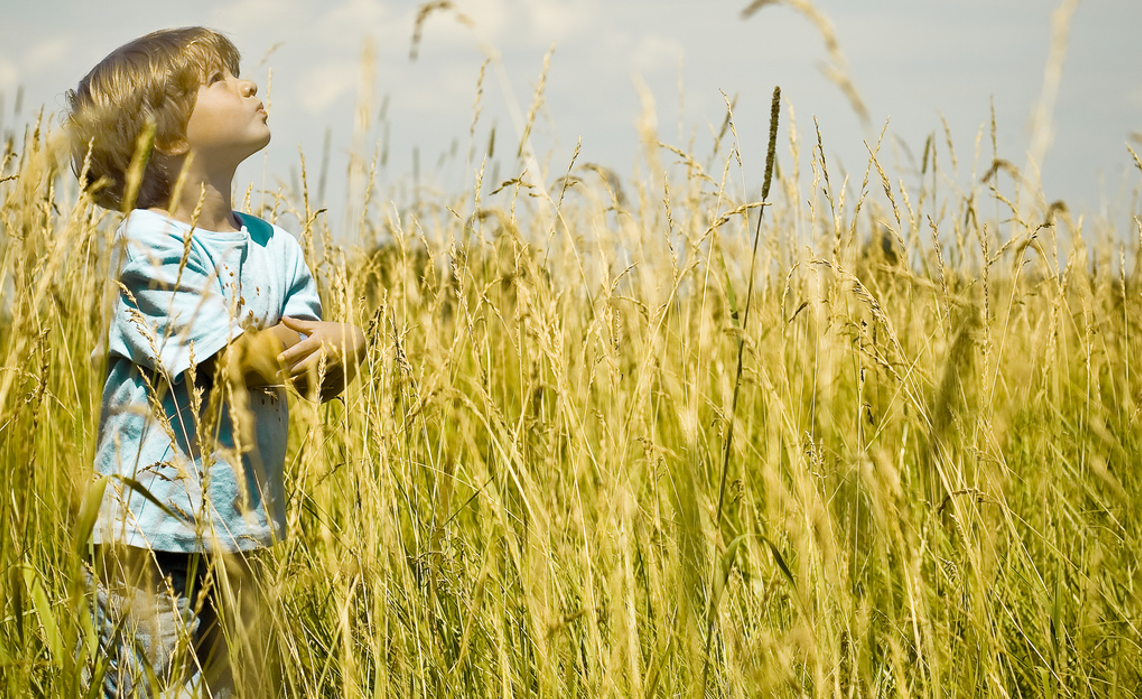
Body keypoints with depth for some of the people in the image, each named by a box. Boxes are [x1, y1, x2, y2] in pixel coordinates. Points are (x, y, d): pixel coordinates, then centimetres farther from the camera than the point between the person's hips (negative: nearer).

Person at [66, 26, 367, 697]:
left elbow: (323, 382, 6)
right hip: (149, 536, -6)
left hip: (238, 536, 7)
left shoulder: (274, 245, 7)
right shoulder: (149, 243, -14)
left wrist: (338, 347, -18)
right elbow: (238, 360, -21)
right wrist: (345, 332, -8)